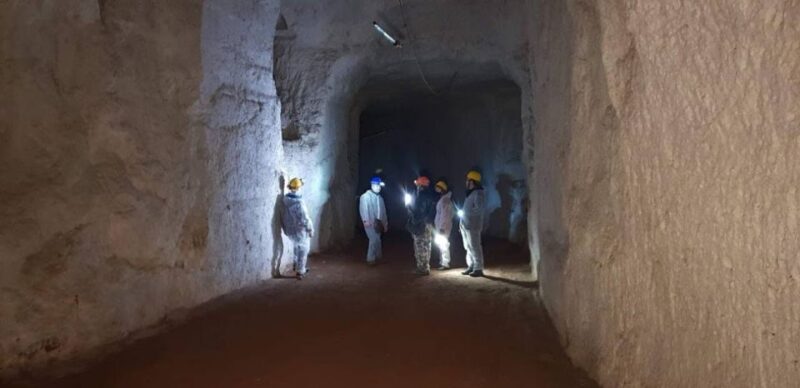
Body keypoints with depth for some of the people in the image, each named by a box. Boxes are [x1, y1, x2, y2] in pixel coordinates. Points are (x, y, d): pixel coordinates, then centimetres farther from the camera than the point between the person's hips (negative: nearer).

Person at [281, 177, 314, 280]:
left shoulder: (285, 200, -5)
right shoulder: (299, 203, -28)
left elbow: (283, 216, 5)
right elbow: (305, 219, -23)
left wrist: (285, 227, 18)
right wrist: (311, 229, -10)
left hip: (289, 230, 7)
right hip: (300, 230, -7)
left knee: (297, 247, 28)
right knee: (303, 250, 9)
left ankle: (298, 266, 39)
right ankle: (299, 271, 15)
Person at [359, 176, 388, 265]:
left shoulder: (380, 198, 19)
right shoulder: (366, 196, -3)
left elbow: (383, 211, 21)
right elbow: (363, 208, -15)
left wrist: (385, 224, 19)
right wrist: (365, 220, -26)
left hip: (378, 222, 7)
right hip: (369, 222, -7)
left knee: (377, 240, 9)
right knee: (374, 239, -14)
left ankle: (378, 257, 18)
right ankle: (370, 259, -6)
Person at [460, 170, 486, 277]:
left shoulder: (478, 193, -12)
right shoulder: (470, 193, 18)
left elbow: (479, 209, -22)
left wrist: (464, 213, -17)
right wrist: (462, 221, 16)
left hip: (472, 225, -10)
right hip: (465, 224, 10)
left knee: (475, 247, -7)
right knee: (468, 247, 14)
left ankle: (478, 269, -2)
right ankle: (471, 267, 21)